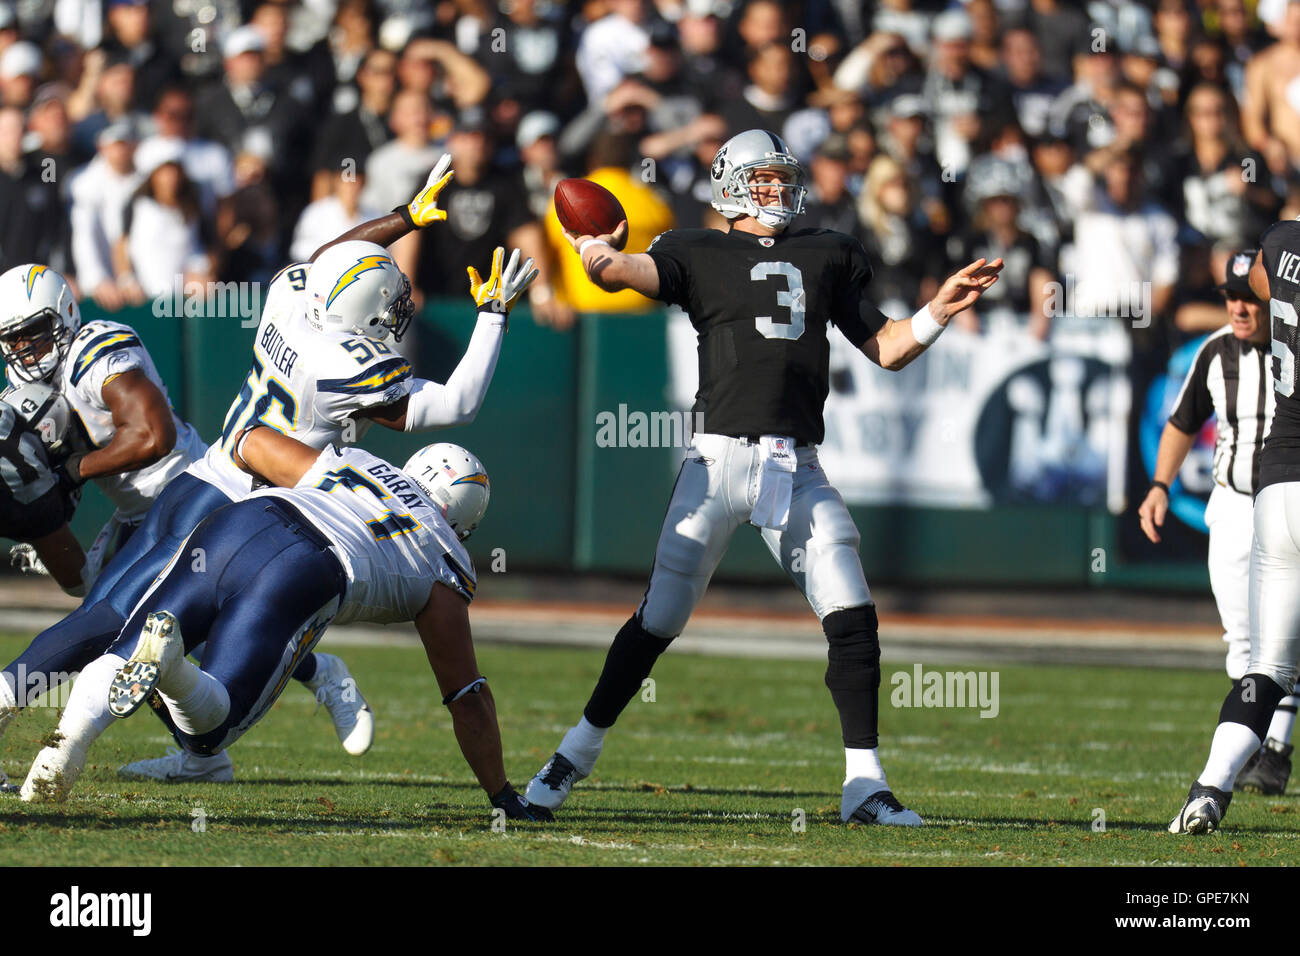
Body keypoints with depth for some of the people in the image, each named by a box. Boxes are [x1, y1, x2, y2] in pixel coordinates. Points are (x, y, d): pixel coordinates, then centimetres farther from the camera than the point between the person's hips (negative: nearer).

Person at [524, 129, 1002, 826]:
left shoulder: (826, 257, 18)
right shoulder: (700, 254, 7)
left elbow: (886, 349, 21)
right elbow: (626, 271, -11)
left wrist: (940, 311, 4)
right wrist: (597, 254, -32)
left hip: (797, 472, 3)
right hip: (720, 456, -3)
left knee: (852, 619, -7)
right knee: (660, 619, -1)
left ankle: (864, 786, 0)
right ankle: (579, 750, 17)